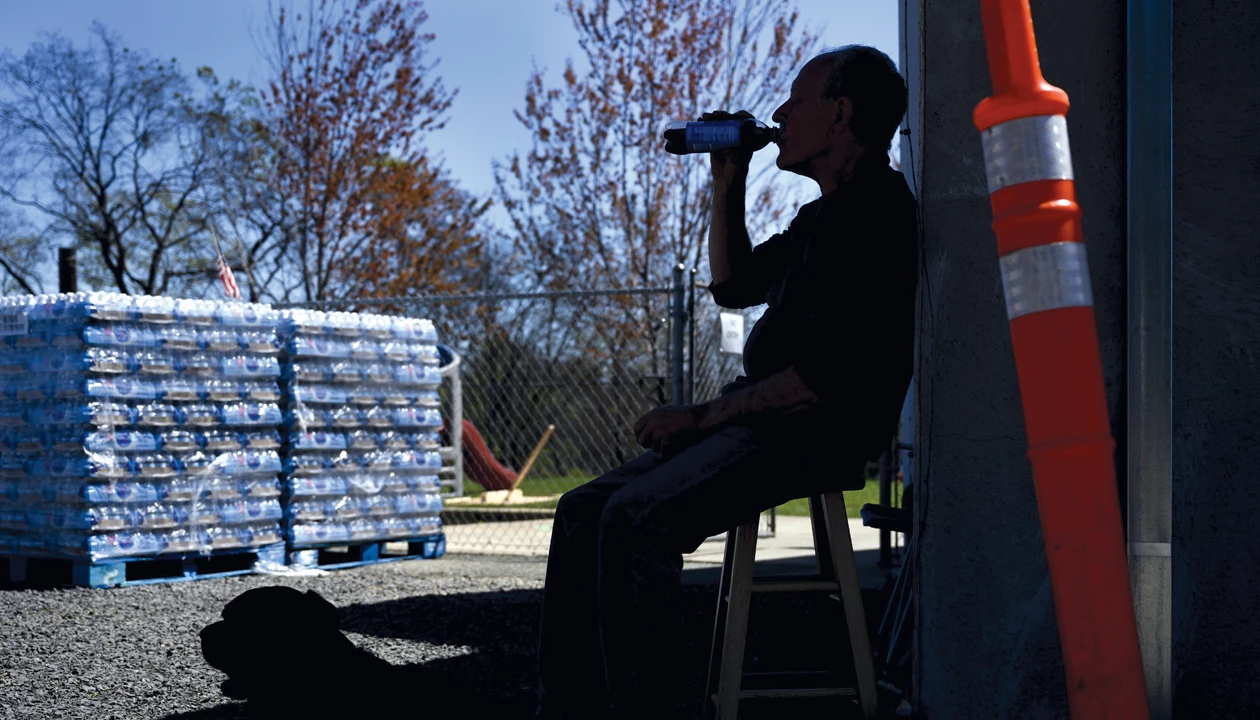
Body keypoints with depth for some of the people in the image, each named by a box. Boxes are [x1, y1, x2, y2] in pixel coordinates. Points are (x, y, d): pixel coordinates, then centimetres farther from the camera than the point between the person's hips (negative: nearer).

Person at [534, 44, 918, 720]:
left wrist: (704, 416, -16)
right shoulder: (825, 212, 20)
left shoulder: (877, 212, -13)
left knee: (637, 517, -29)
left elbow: (829, 374, -22)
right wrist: (727, 187, 21)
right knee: (584, 511, 1)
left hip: (815, 434, -10)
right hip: (764, 423, 10)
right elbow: (734, 285, 33)